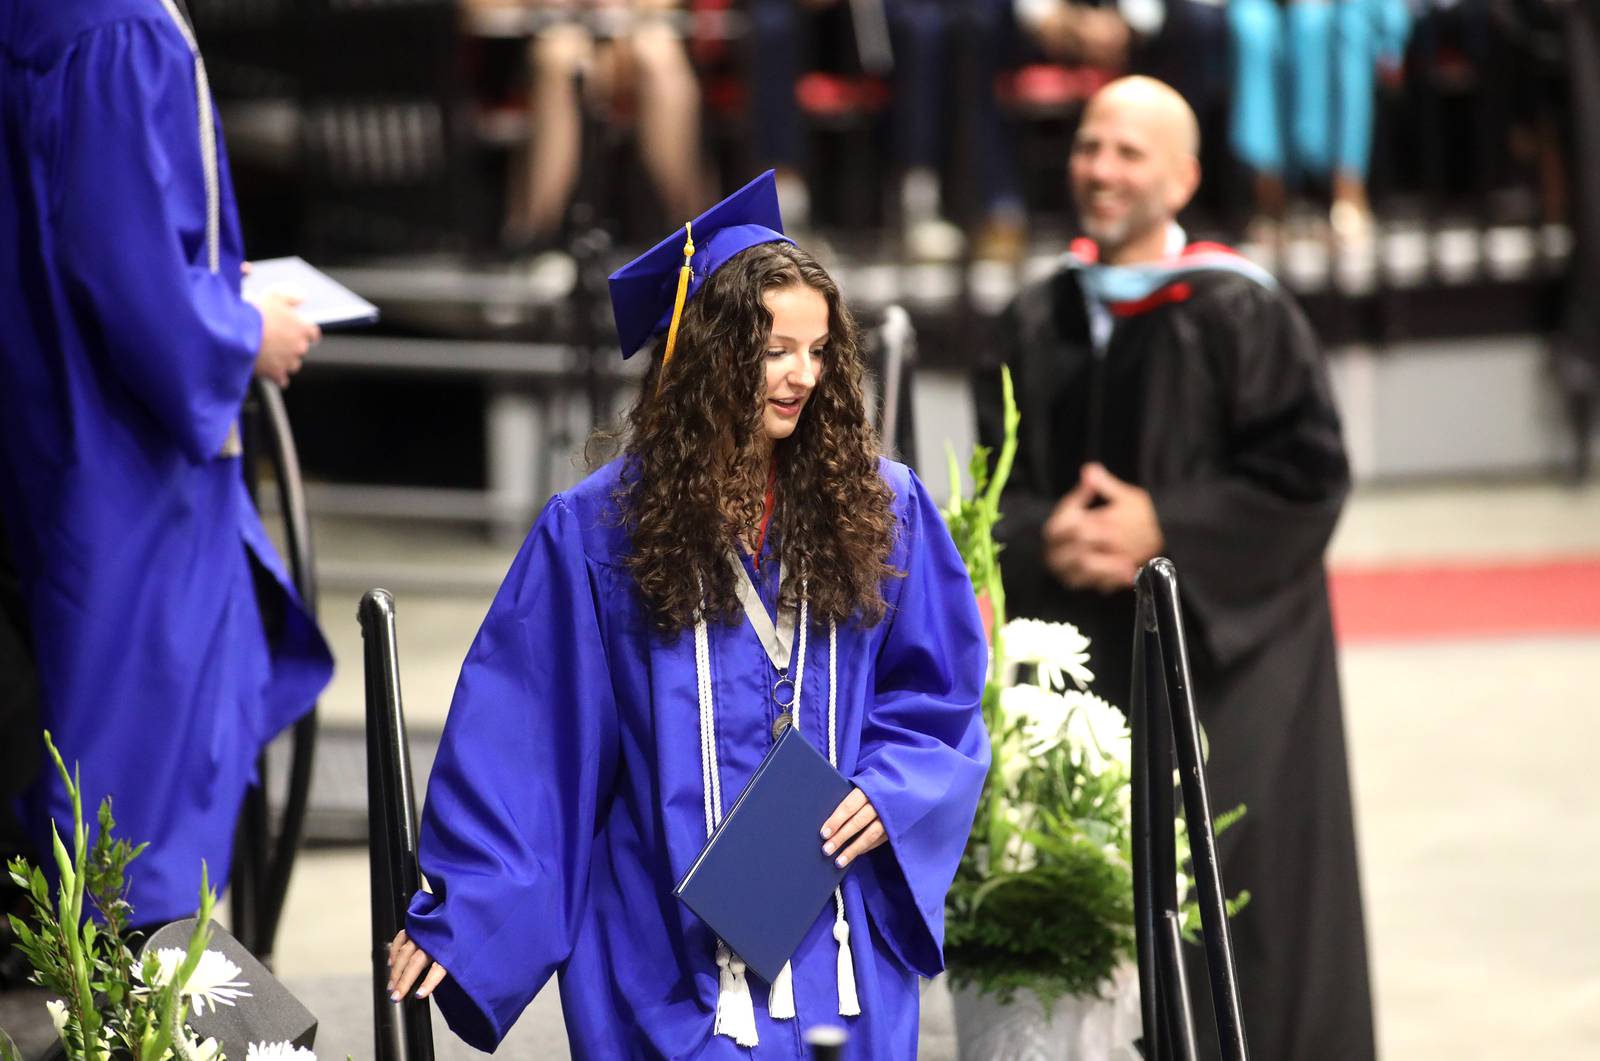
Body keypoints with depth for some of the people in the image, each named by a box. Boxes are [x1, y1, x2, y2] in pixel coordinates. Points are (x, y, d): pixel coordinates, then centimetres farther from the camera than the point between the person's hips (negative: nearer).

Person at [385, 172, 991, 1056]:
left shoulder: (878, 510, 5)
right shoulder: (598, 530, -2)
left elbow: (937, 697, 11)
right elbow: (520, 737, 0)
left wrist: (889, 792, -9)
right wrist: (458, 917, -3)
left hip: (842, 946, 2)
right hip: (667, 947, -2)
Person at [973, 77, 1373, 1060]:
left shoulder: (1242, 314, -6)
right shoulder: (1035, 324, 9)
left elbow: (1306, 474, -10)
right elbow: (997, 489, 11)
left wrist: (1166, 529, -16)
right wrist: (1046, 537, -11)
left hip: (1224, 656, -4)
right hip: (1079, 657, 4)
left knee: (1232, 887, -4)